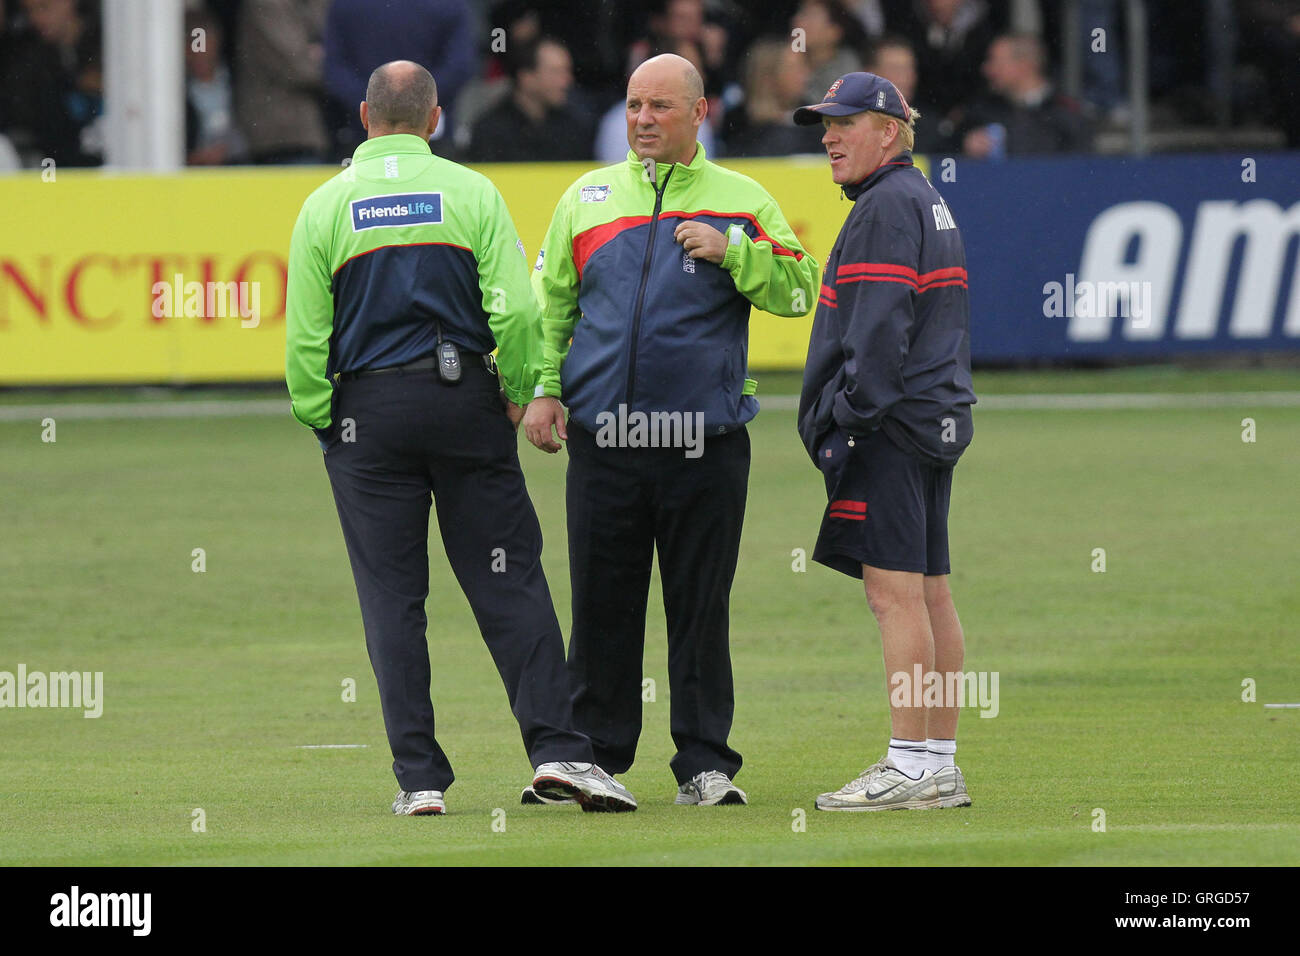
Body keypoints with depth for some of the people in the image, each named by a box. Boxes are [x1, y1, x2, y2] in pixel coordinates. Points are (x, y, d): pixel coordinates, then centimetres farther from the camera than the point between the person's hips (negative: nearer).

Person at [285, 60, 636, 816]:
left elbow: (306, 337, -1)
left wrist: (320, 421, 10)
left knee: (393, 599, 2)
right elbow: (517, 310, -8)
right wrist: (520, 395, 5)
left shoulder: (326, 207, 2)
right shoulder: (472, 193, 0)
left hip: (367, 412, 0)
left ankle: (419, 776, -1)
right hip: (465, 400, 0)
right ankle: (558, 748, -7)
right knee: (510, 582, 2)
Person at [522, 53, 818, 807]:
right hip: (604, 438, 2)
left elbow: (799, 290, 2)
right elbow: (550, 301, 15)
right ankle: (592, 755, 12)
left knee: (701, 604, 2)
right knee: (602, 604, 4)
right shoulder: (588, 198, 13)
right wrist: (543, 387, 4)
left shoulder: (741, 201, 8)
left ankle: (705, 761, 8)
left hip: (705, 440, -2)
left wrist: (732, 251, -11)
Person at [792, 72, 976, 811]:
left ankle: (911, 767, -14)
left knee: (894, 590, -11)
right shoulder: (928, 201, 21)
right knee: (929, 592, 10)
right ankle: (942, 766, 11)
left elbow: (881, 327, -18)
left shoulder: (887, 204, -10)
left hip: (891, 424, -10)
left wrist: (851, 417, -19)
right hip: (936, 421, 10)